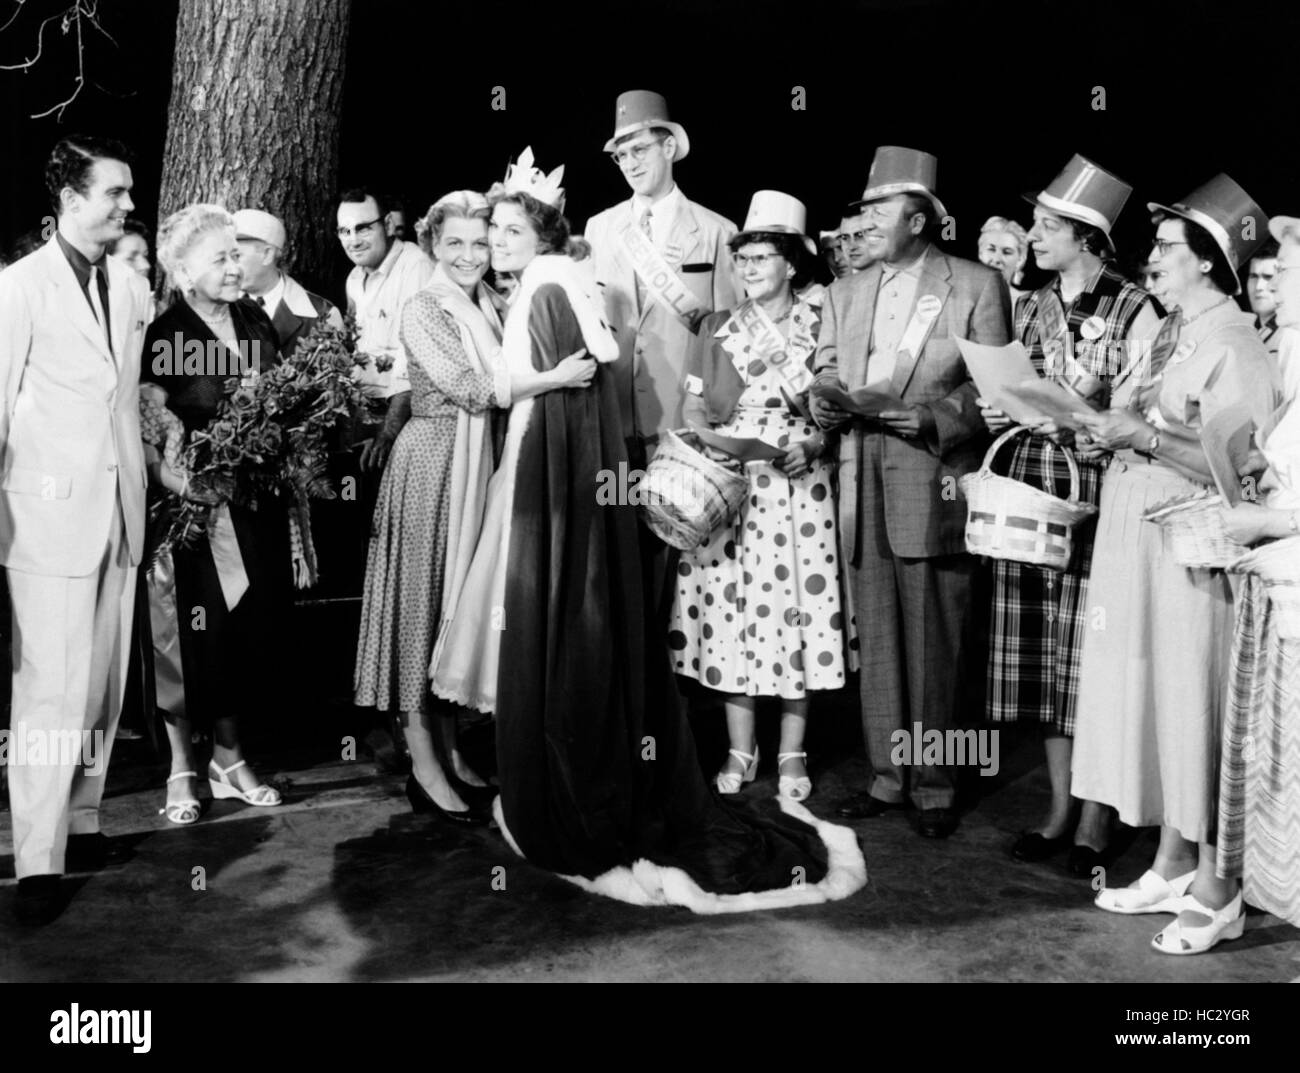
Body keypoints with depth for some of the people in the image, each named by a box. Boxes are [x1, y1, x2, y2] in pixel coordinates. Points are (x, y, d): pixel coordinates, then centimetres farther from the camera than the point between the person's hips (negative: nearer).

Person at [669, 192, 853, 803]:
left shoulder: (820, 327, 4)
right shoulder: (717, 330, 10)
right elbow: (693, 412, 9)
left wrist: (815, 443, -13)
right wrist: (719, 445, -9)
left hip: (800, 488, -1)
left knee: (798, 606, 0)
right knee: (732, 608, 2)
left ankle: (792, 753, 13)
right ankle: (740, 751, 14)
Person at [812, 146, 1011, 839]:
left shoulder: (977, 286, 2)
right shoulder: (845, 293, 18)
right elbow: (827, 373, 17)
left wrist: (933, 418, -18)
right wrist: (826, 401, -6)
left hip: (934, 482, -5)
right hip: (863, 485, 5)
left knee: (933, 643, -1)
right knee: (876, 638, 9)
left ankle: (934, 787, 12)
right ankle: (886, 776, 20)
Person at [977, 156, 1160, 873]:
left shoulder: (1135, 311, -4)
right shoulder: (1029, 308, 13)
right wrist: (998, 410, -2)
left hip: (1101, 501, -5)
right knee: (1044, 658, 9)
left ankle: (1095, 820, 12)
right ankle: (1059, 807, 21)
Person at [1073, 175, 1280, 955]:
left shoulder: (1236, 347, -11)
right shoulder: (1170, 332, 13)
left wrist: (1143, 436, -19)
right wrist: (1108, 427, 2)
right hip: (1137, 545, 8)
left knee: (1196, 710, 0)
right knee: (1153, 700, 12)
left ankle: (1216, 895, 13)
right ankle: (1171, 869, 26)